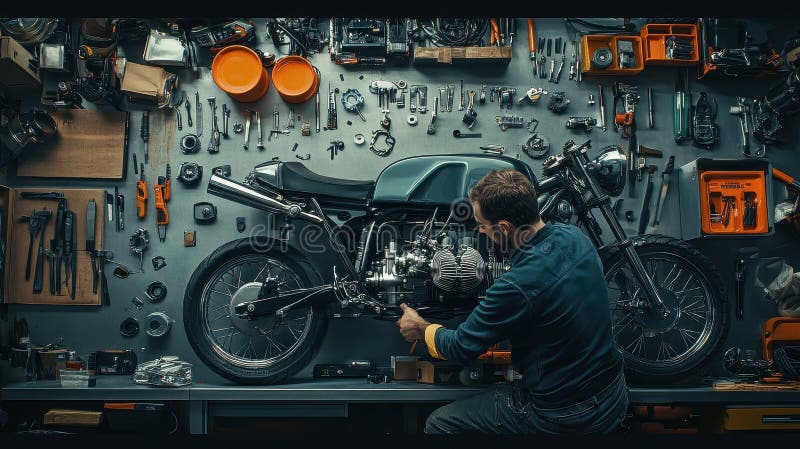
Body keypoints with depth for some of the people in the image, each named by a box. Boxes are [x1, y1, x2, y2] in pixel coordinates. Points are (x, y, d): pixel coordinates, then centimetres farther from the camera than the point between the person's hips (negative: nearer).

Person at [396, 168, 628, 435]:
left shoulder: (518, 286, -29)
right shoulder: (574, 236, -5)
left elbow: (461, 348, -14)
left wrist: (421, 328, 7)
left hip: (563, 420, -8)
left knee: (438, 424, 1)